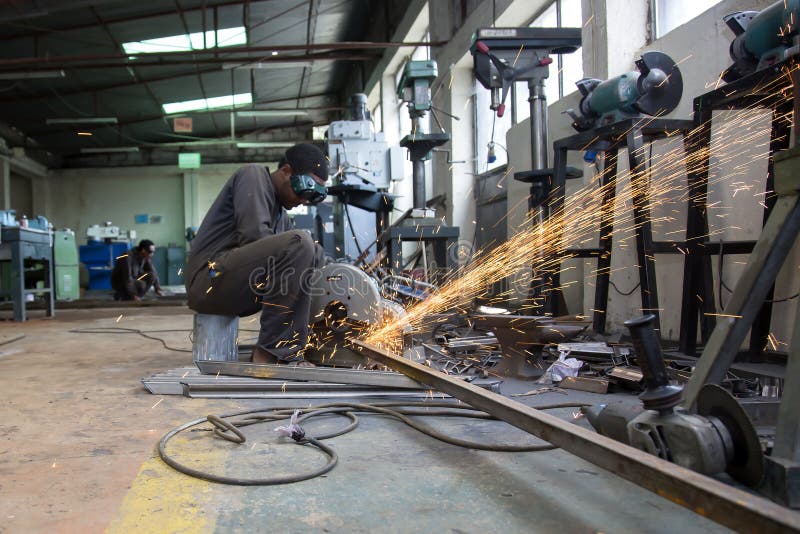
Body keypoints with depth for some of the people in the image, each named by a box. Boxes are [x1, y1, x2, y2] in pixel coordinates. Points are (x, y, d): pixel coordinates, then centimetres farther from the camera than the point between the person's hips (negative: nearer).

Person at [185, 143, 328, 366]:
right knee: (300, 243, -24)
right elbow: (255, 236, -17)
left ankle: (288, 354, 0)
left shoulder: (281, 212, 23)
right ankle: (270, 352, -22)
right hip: (210, 277, -10)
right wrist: (310, 250, -8)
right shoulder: (253, 176, -2)